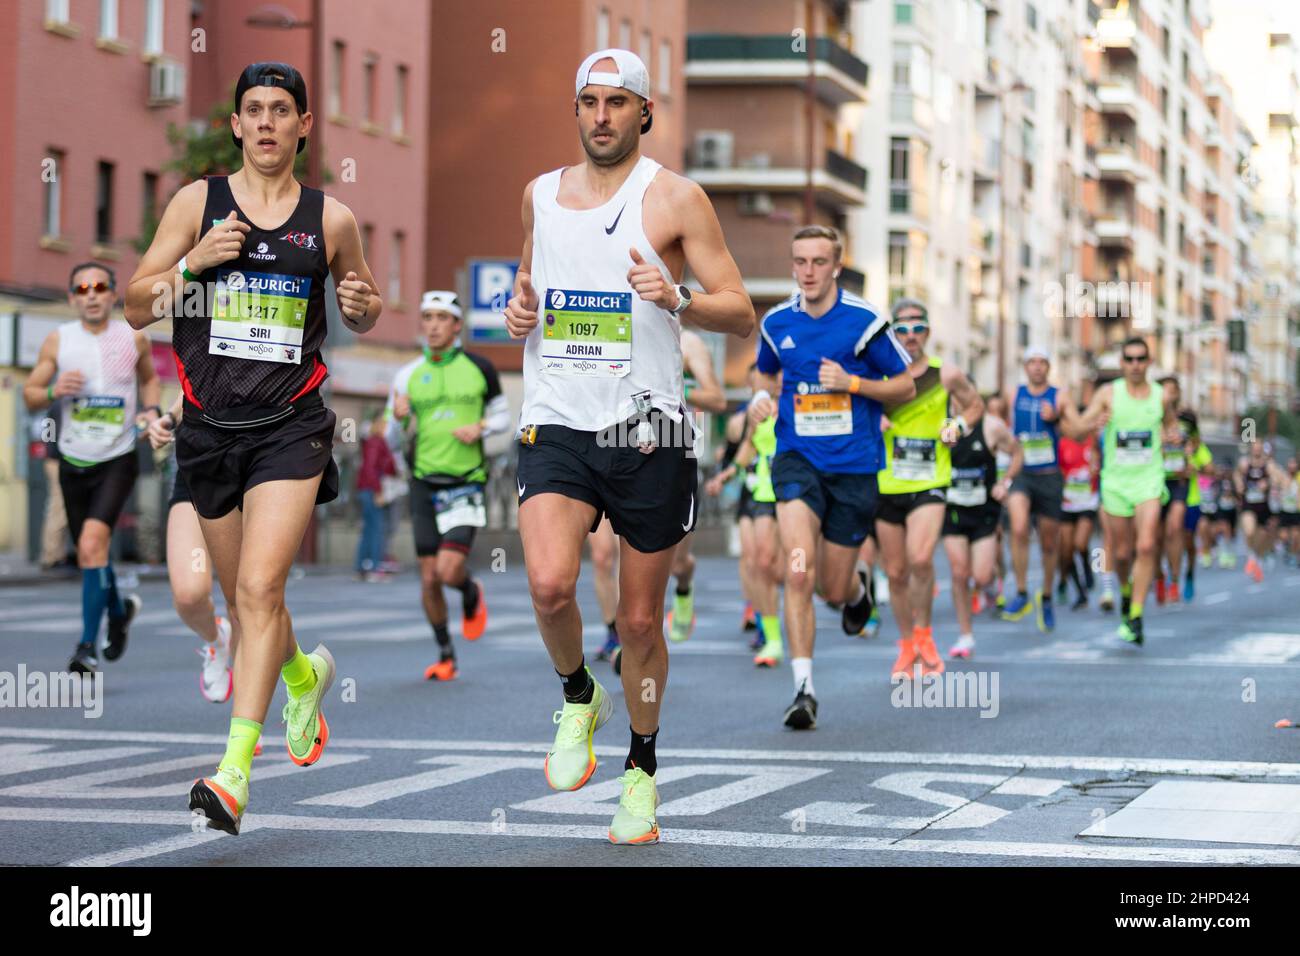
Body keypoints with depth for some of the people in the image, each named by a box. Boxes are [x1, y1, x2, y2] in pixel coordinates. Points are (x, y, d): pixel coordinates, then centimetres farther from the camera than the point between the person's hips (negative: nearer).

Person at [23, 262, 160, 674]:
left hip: (117, 460, -3)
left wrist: (152, 410, -1)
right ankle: (120, 608, 44)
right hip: (73, 464, 3)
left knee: (92, 542, -22)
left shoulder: (134, 338, -2)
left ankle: (88, 646, -17)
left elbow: (150, 378, 18)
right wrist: (53, 391, -19)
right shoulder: (58, 340, -2)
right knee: (88, 557, 12)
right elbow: (30, 395, 2)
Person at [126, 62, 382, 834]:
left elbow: (365, 313, 18)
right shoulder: (197, 202, 4)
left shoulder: (331, 218, 4)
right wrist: (195, 262, -13)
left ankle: (235, 769, -18)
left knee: (260, 589, -17)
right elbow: (137, 309, 3)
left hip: (291, 425, -2)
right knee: (241, 596, 15)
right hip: (212, 424, 3)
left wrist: (363, 303, -5)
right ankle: (305, 675, 47)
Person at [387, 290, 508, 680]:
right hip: (424, 484, 2)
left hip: (467, 482, -2)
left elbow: (502, 415, 12)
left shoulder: (479, 368, 0)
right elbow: (394, 441, 7)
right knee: (429, 578, 1)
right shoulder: (407, 375, 4)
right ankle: (445, 656, 18)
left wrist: (481, 427, -9)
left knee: (449, 571, -16)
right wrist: (398, 419, -15)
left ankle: (472, 593, 20)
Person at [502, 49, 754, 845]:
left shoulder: (675, 198, -1)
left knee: (641, 621, 5)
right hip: (557, 424, 2)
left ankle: (642, 770, 27)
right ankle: (579, 698, 8)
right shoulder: (541, 194, 12)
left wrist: (677, 300, -21)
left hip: (648, 434, -2)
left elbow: (742, 313, -2)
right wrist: (518, 309, 6)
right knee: (550, 585, -22)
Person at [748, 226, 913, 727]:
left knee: (834, 588, 8)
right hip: (797, 459, 1)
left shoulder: (865, 320, -7)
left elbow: (905, 387, 1)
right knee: (798, 573, -20)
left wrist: (851, 383, -14)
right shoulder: (776, 322, 3)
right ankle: (804, 687, -16)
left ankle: (858, 588, 47)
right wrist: (761, 397, 1)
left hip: (854, 465, -1)